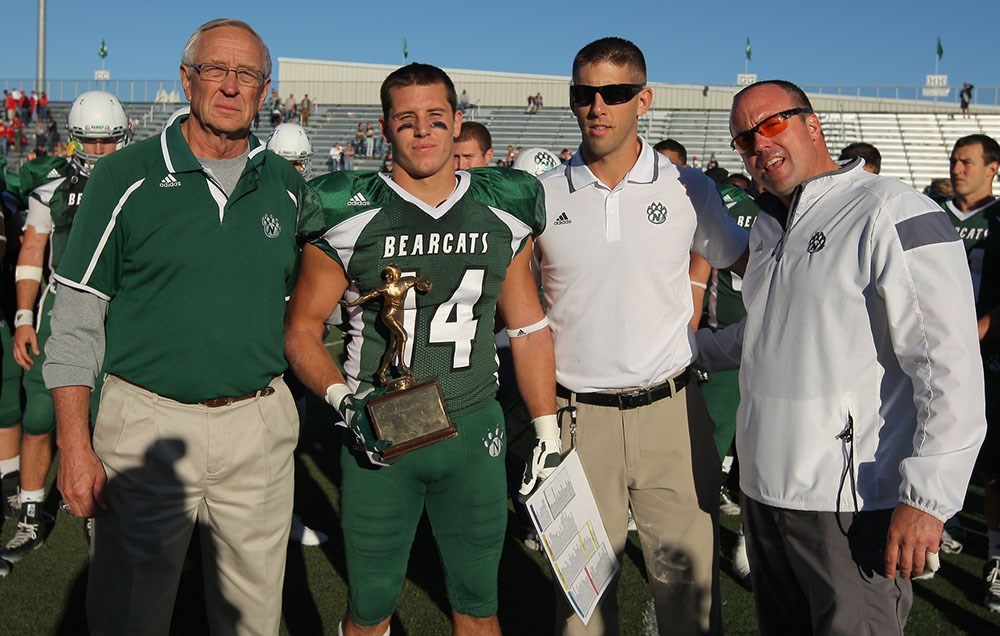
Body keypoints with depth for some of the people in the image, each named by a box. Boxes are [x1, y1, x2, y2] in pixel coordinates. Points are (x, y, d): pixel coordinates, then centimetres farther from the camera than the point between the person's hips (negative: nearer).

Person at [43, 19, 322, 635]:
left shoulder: (287, 187, 6)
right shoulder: (125, 178, -5)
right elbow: (77, 318, -5)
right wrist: (75, 445, -9)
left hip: (260, 426, 3)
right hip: (148, 423, -3)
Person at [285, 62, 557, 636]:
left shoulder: (503, 212, 2)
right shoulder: (352, 216, -7)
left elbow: (529, 327, 9)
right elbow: (302, 329, -2)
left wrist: (548, 433, 8)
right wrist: (342, 398, -18)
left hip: (474, 428, 3)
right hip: (379, 432, -2)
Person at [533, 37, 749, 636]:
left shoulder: (689, 189, 1)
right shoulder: (540, 196, 1)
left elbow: (748, 263, 15)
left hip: (670, 412, 0)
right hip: (578, 416, 0)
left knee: (690, 580, 7)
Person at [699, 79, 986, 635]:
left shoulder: (892, 214, -13)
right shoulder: (770, 226, 15)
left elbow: (950, 369, -19)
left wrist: (927, 495, -22)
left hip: (854, 506, -8)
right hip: (765, 493, 8)